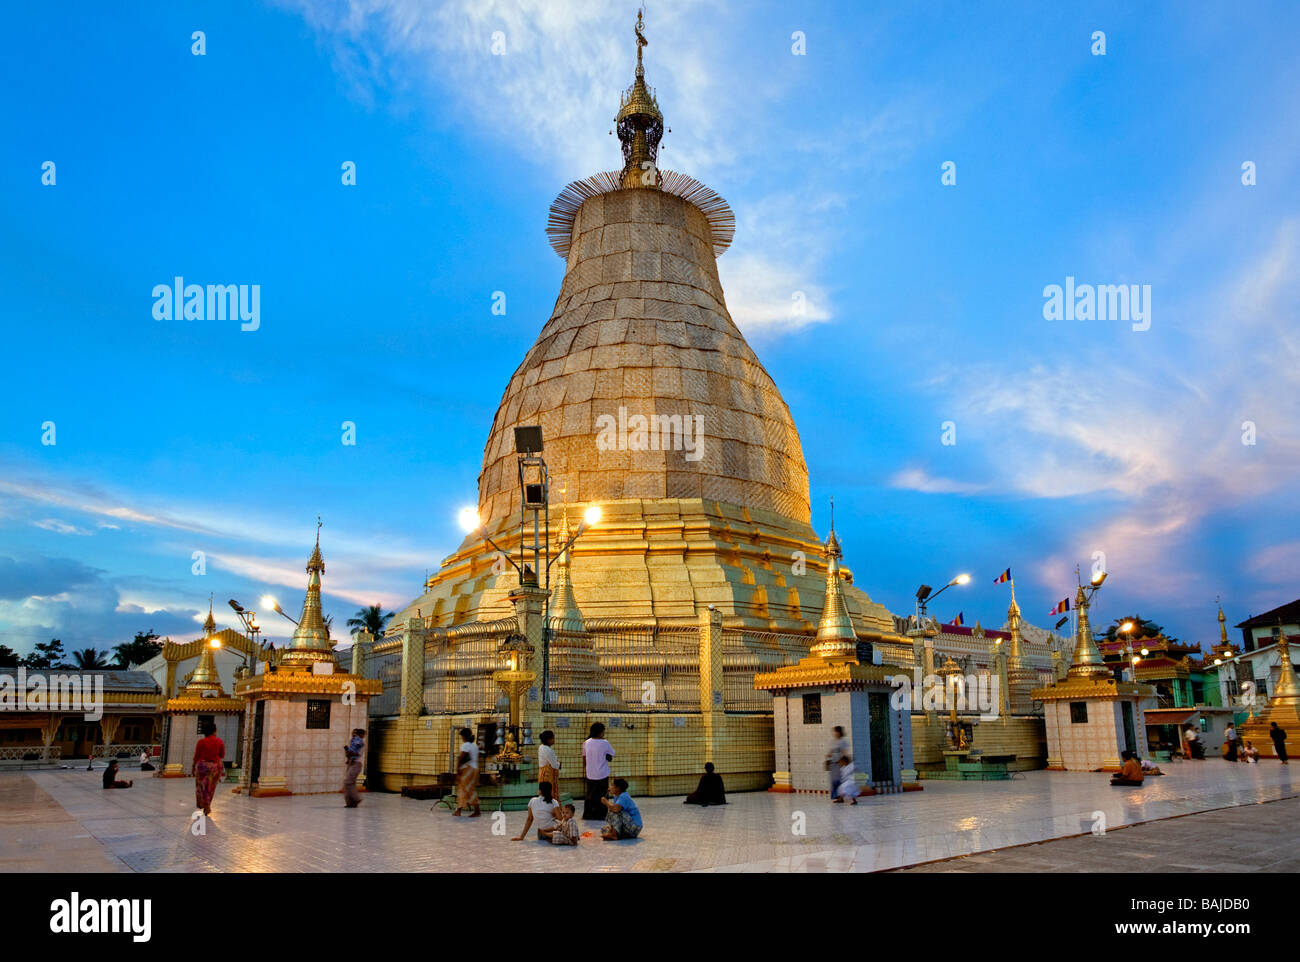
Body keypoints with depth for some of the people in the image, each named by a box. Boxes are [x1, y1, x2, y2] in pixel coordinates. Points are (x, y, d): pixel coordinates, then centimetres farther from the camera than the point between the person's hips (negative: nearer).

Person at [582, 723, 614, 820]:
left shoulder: (586, 743, -1)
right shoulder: (605, 743, -13)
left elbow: (584, 758, 7)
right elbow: (610, 758, -5)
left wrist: (584, 769, 20)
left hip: (590, 774, 4)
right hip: (602, 774, -4)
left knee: (589, 795, 15)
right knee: (601, 795, 7)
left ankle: (587, 814, 18)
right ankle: (599, 815, 9)